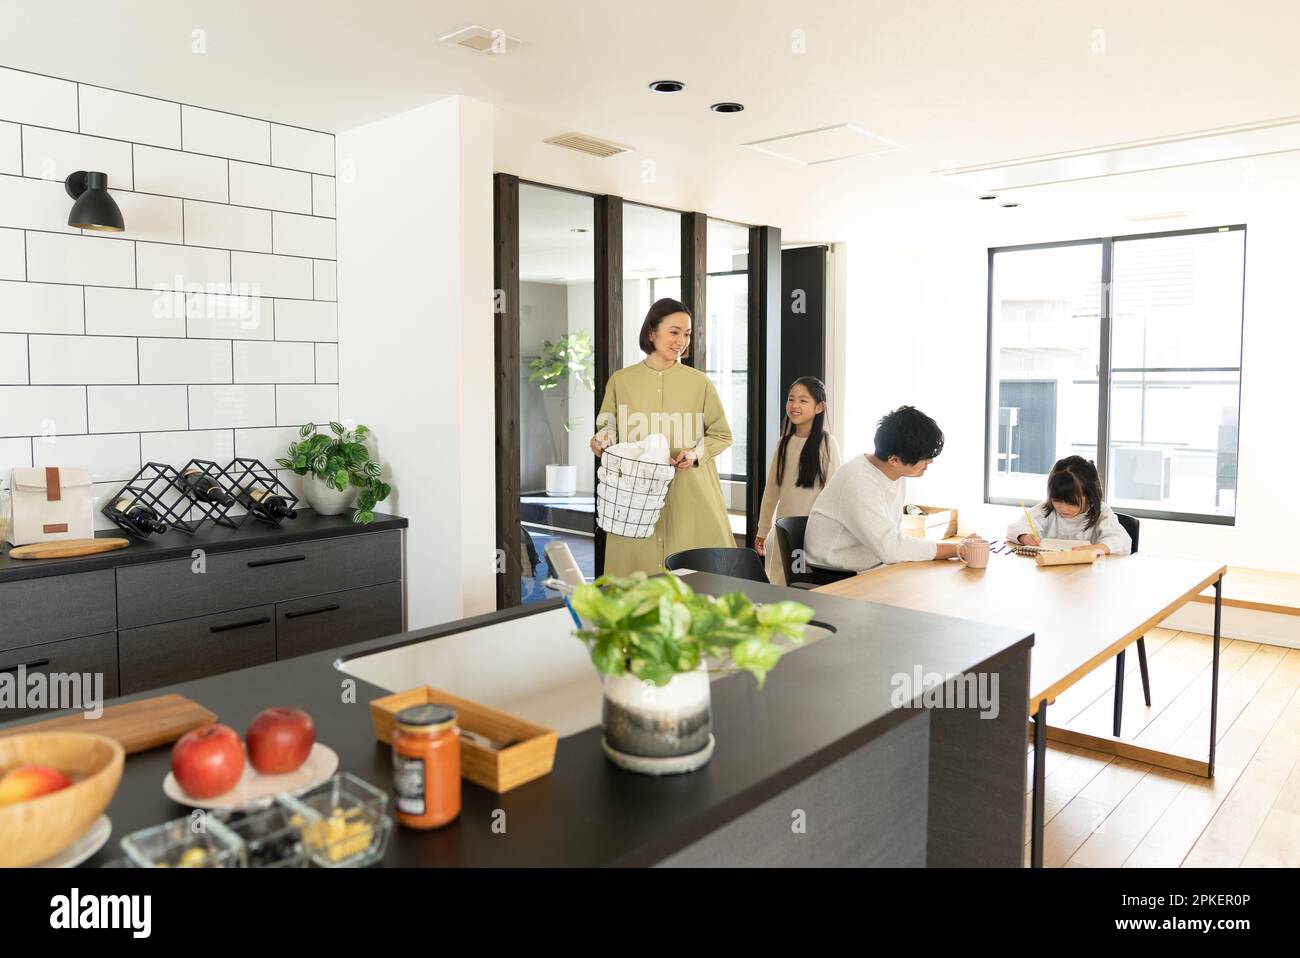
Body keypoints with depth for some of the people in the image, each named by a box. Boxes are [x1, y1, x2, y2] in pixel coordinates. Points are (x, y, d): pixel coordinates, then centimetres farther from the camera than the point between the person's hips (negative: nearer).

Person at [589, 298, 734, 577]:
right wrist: (603, 439, -8)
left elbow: (721, 434, 11)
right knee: (638, 563, -1)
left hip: (689, 494, 0)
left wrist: (696, 453, -7)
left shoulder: (699, 382, 5)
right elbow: (607, 426, 14)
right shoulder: (621, 381, 6)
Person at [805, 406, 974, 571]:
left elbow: (890, 537, 7)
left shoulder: (896, 476, 5)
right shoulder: (858, 482, -23)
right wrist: (958, 549, -20)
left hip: (868, 573, 8)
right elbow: (890, 548, -28)